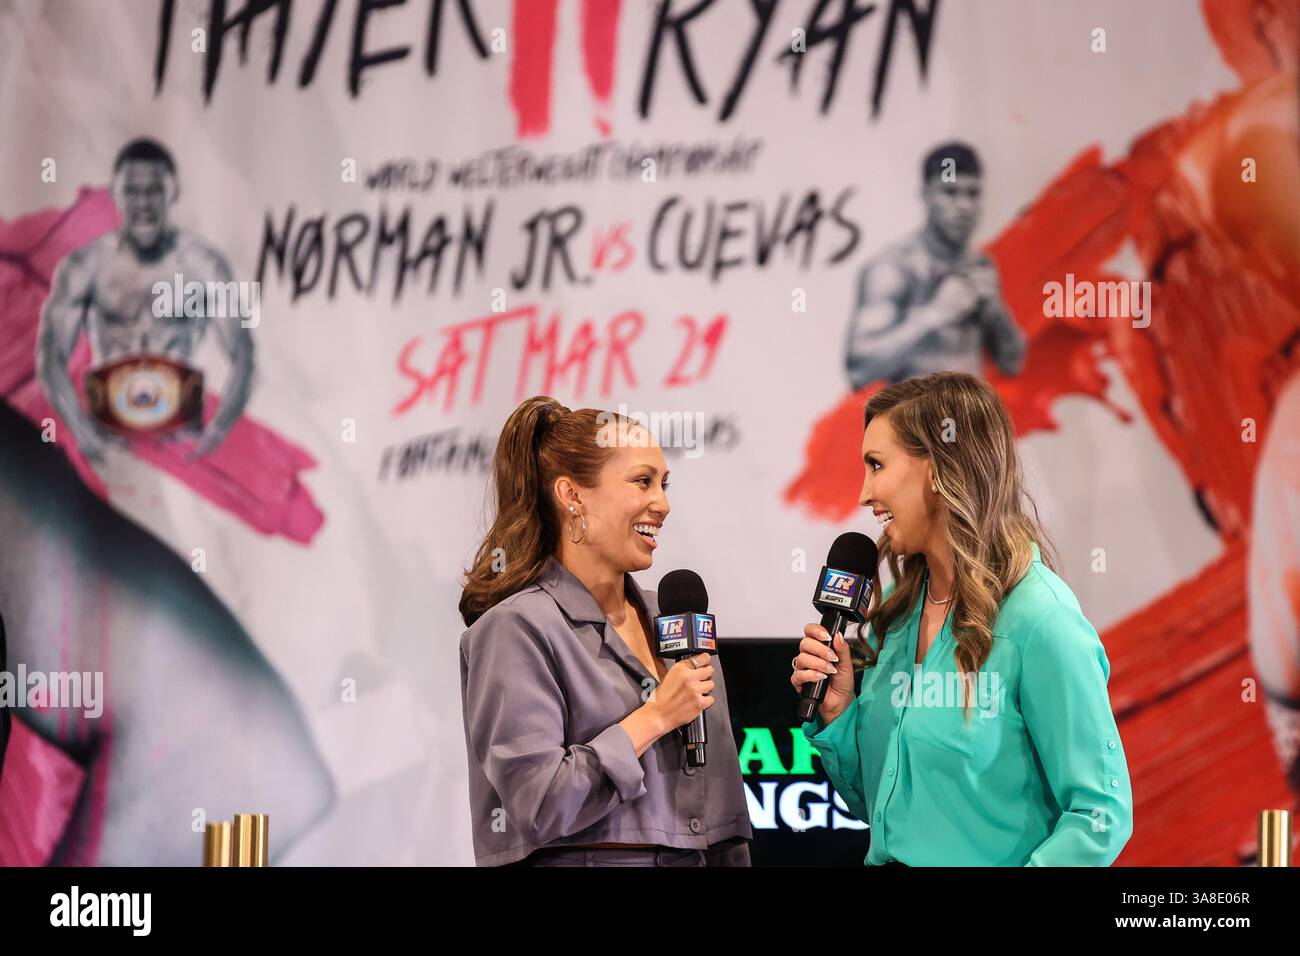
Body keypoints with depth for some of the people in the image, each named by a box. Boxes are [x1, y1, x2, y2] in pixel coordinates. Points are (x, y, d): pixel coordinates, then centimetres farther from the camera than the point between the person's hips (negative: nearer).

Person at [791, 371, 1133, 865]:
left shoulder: (1038, 620, -18)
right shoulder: (896, 611, 3)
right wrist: (836, 712, -5)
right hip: (887, 860, 6)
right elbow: (875, 803, 10)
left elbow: (1100, 815, -19)